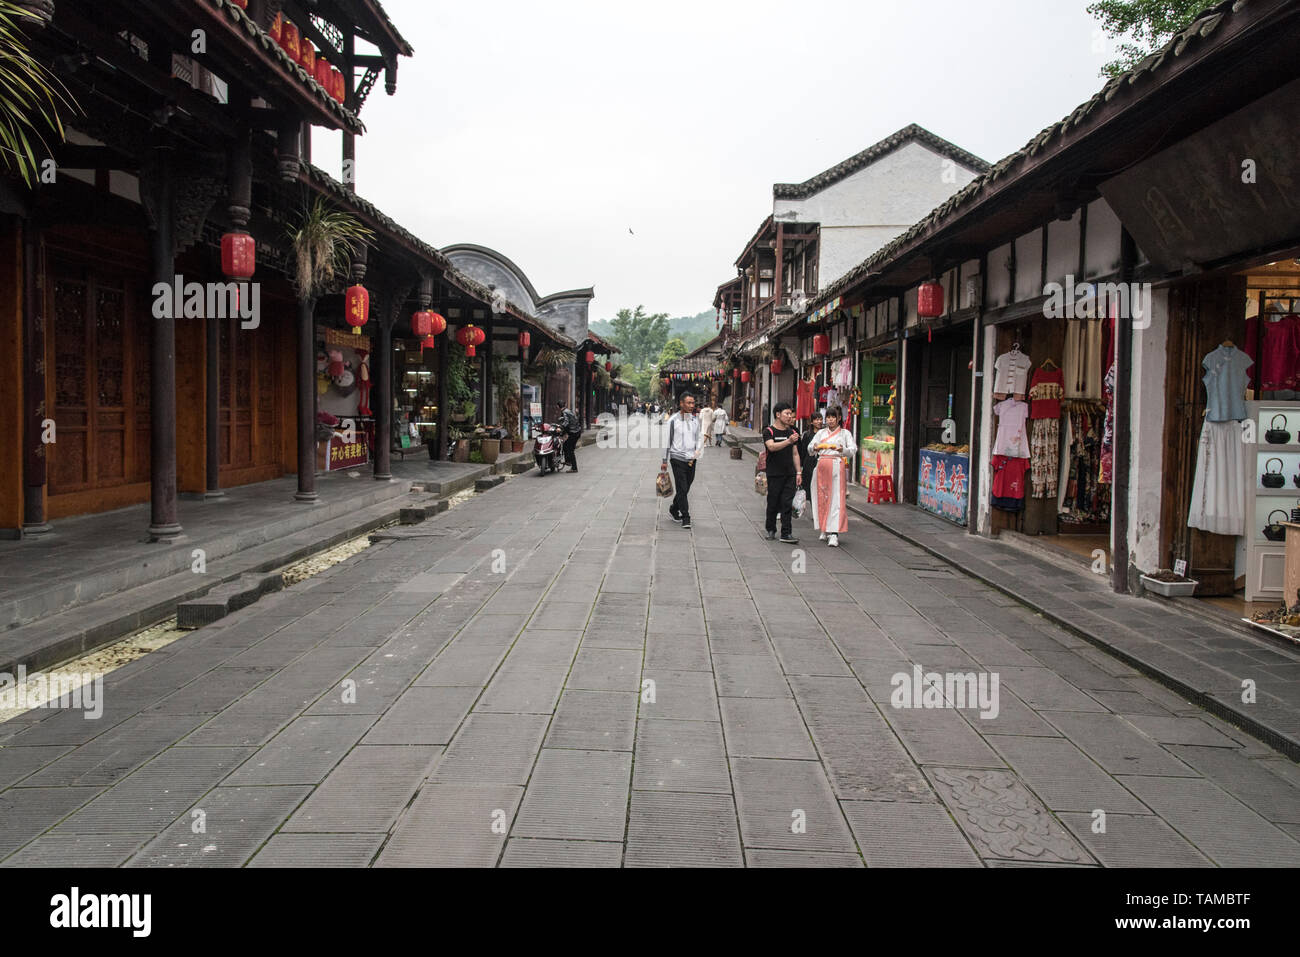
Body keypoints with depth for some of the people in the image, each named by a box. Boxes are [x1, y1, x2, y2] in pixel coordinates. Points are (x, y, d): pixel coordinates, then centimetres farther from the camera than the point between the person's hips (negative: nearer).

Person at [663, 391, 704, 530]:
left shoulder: (695, 419, 7)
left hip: (691, 459, 5)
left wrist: (697, 453, -4)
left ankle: (674, 509, 32)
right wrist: (665, 460, -2)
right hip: (678, 458, -5)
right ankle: (685, 517, -2)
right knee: (682, 488, -7)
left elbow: (699, 438, 13)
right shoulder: (673, 420, -6)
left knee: (686, 488, 12)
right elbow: (667, 440, -2)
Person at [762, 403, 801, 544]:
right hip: (774, 474, -4)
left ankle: (786, 534, -1)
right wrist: (788, 441, -34)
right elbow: (772, 447, -22)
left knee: (787, 504, -2)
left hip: (790, 474, 4)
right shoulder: (769, 431, -4)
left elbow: (795, 454, 16)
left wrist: (798, 472, 10)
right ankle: (770, 530, 22)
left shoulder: (792, 432, 13)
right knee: (773, 503, 4)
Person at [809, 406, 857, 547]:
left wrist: (842, 449, -23)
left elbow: (853, 450, -2)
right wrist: (815, 447, -18)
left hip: (838, 466, -3)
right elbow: (810, 448, 5)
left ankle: (834, 533, -17)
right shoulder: (821, 433, 17)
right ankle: (824, 530, 14)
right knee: (822, 497, 3)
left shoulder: (844, 433, 10)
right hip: (822, 466, 3)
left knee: (836, 498, -11)